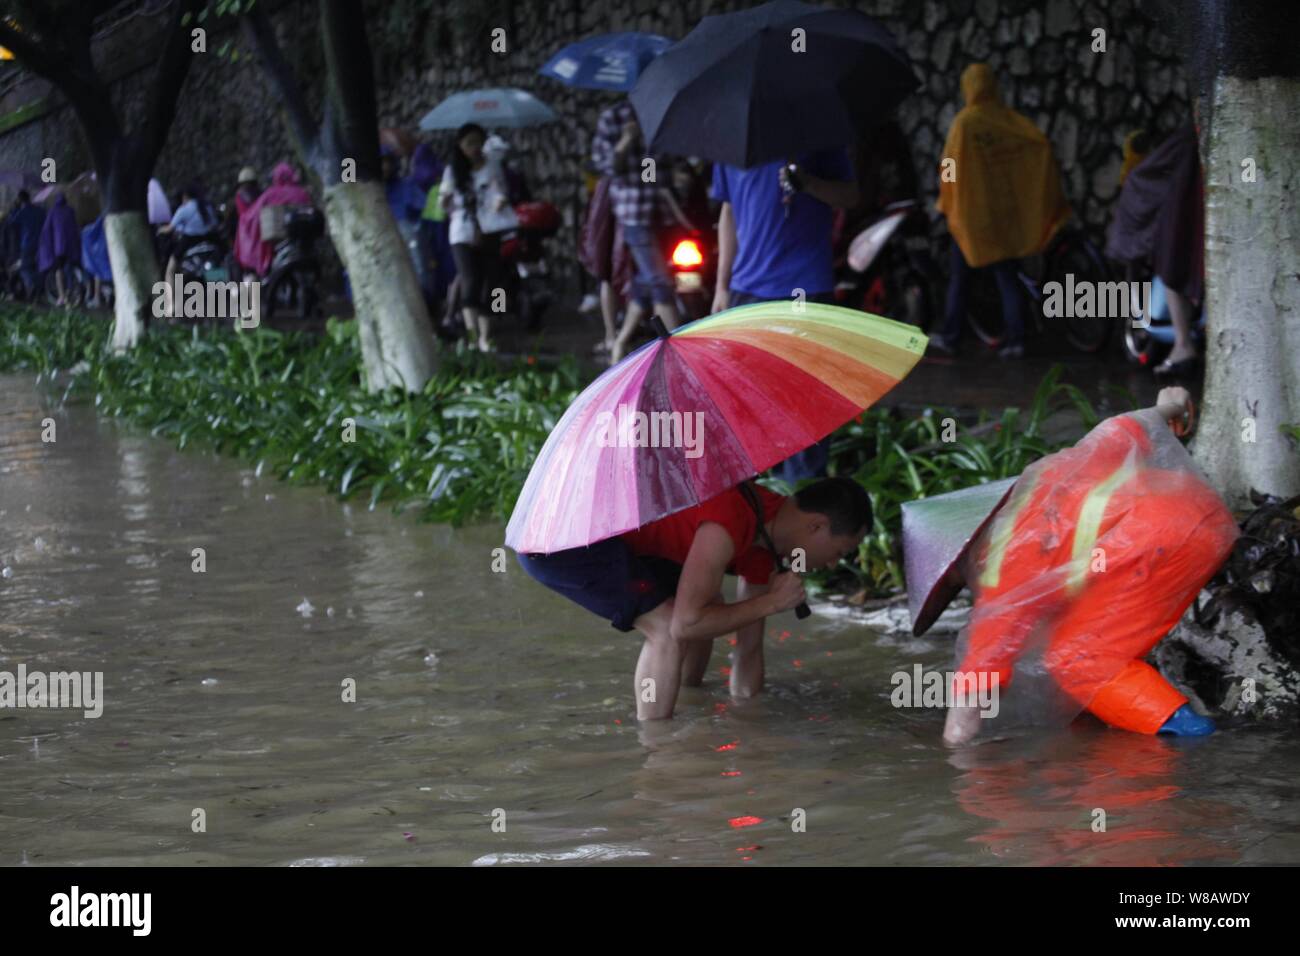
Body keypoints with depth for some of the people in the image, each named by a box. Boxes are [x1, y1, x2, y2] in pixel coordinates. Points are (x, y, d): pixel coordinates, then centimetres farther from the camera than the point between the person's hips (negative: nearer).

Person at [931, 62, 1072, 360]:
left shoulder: (964, 122, -11)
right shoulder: (1011, 120, 1)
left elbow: (950, 165, -15)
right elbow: (1042, 145, -9)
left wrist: (947, 204, -2)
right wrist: (1051, 198, -5)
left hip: (970, 212, -4)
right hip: (1005, 212, 4)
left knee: (959, 278, 9)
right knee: (1007, 278, 8)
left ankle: (949, 338, 15)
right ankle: (1016, 339, 0)